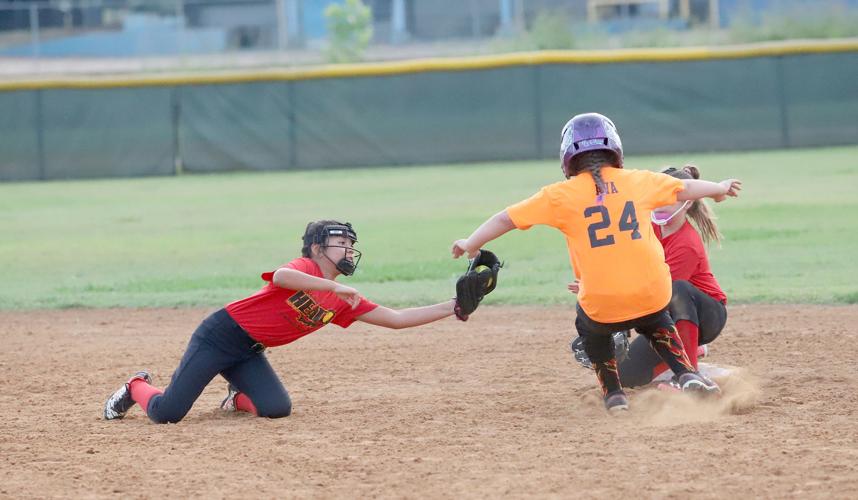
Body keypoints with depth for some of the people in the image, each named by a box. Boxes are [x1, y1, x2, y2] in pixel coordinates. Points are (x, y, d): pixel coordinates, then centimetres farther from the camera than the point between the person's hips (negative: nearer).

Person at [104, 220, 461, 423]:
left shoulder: (345, 303, 7)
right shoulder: (305, 268, -13)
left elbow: (396, 319, 7)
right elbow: (282, 277, -37)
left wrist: (453, 307, 1)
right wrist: (337, 287, -39)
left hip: (249, 354, 7)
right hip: (221, 335, -7)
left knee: (278, 408, -18)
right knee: (166, 413, -14)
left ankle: (239, 397, 17)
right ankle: (137, 387, 22)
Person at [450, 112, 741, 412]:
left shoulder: (561, 195, 1)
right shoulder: (637, 180, 8)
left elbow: (506, 219, 4)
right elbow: (686, 188, 24)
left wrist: (470, 244, 17)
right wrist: (720, 189, 43)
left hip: (602, 304, -2)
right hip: (651, 294, 2)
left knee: (591, 328, 33)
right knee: (655, 321, 36)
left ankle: (614, 394, 23)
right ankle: (686, 375, 17)